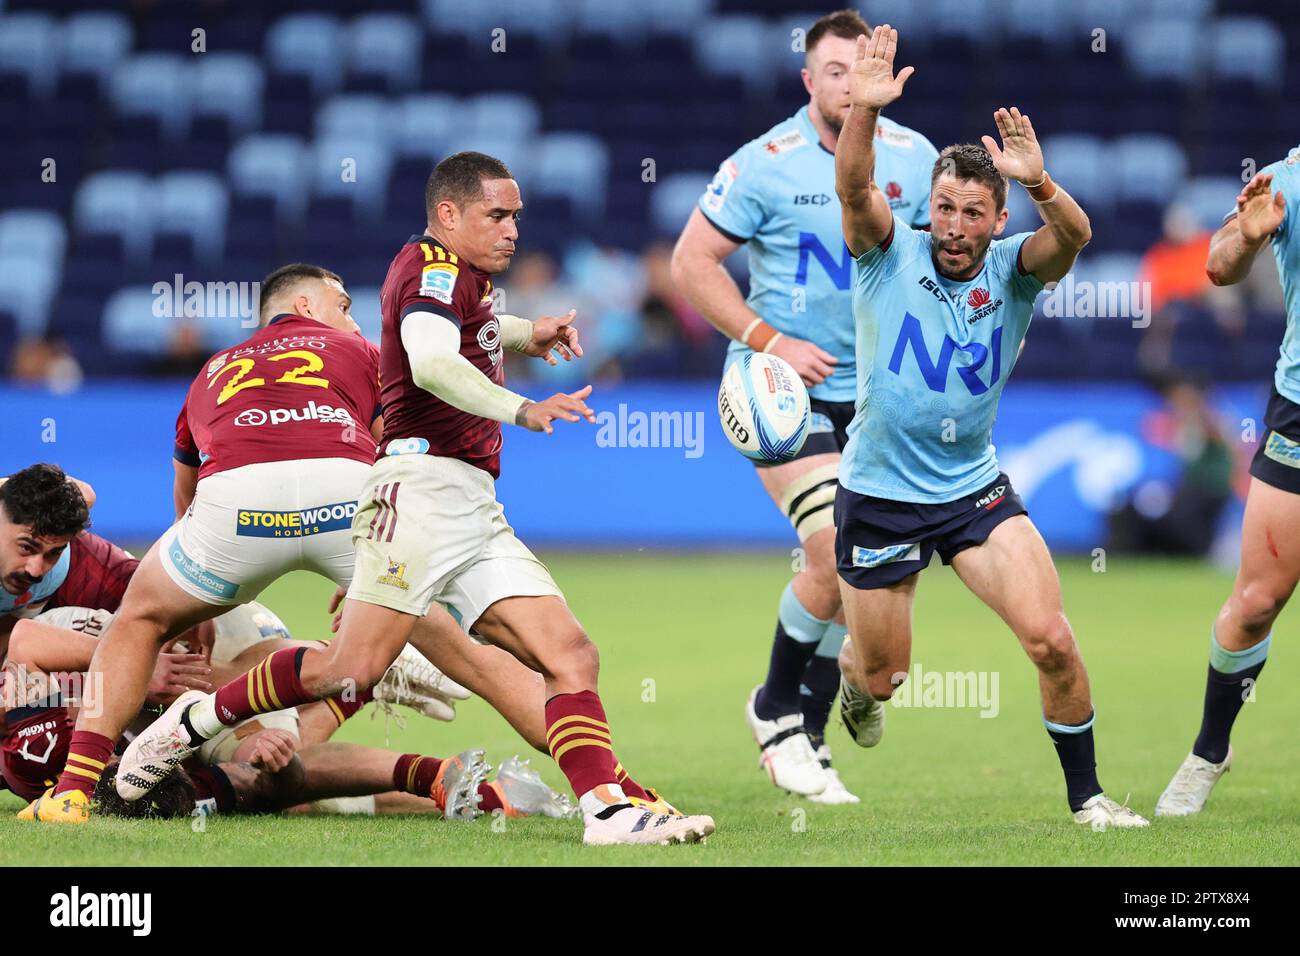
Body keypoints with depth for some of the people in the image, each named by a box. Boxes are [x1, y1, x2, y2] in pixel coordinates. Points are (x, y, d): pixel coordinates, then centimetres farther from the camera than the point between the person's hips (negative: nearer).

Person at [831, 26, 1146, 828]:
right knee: (883, 674, 11)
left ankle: (1085, 794, 2)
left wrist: (1038, 181, -48)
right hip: (879, 495, -1)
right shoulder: (890, 256, -8)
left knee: (1051, 640, -17)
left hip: (976, 490, 1)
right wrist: (865, 111, -46)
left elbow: (1074, 236, -26)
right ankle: (857, 677, 51)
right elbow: (856, 189, -27)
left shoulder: (1014, 270, -5)